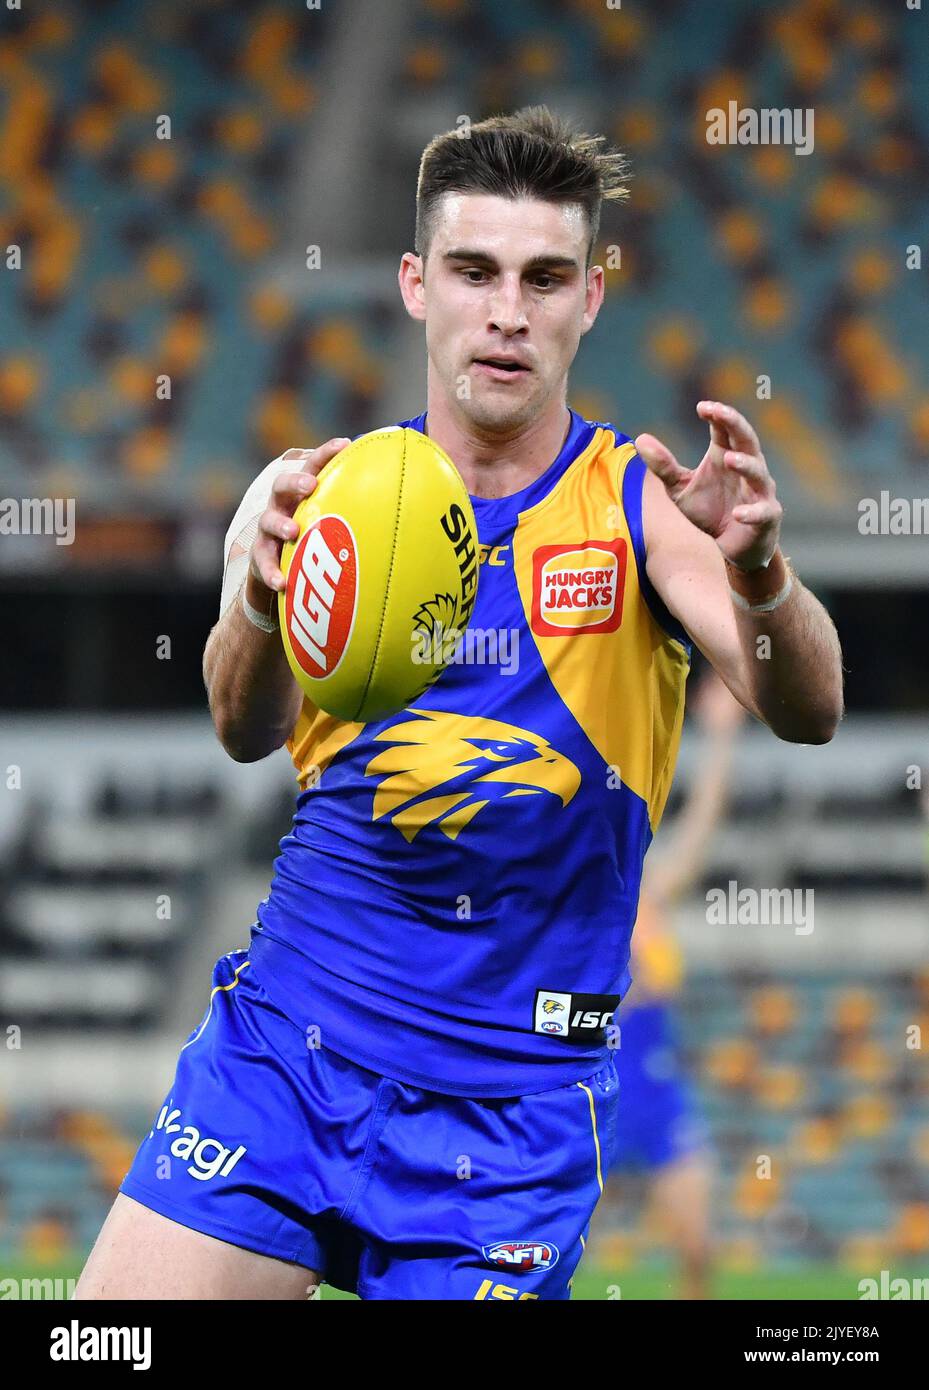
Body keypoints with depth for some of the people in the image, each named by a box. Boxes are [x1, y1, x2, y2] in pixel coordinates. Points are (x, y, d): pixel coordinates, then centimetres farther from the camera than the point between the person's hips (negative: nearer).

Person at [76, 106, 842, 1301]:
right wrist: (264, 605, -38)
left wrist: (758, 574, -39)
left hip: (512, 1089, -1)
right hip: (287, 1030, 1)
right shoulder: (321, 494, 2)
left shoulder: (642, 502, -2)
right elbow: (247, 732, -15)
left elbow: (804, 712, -17)